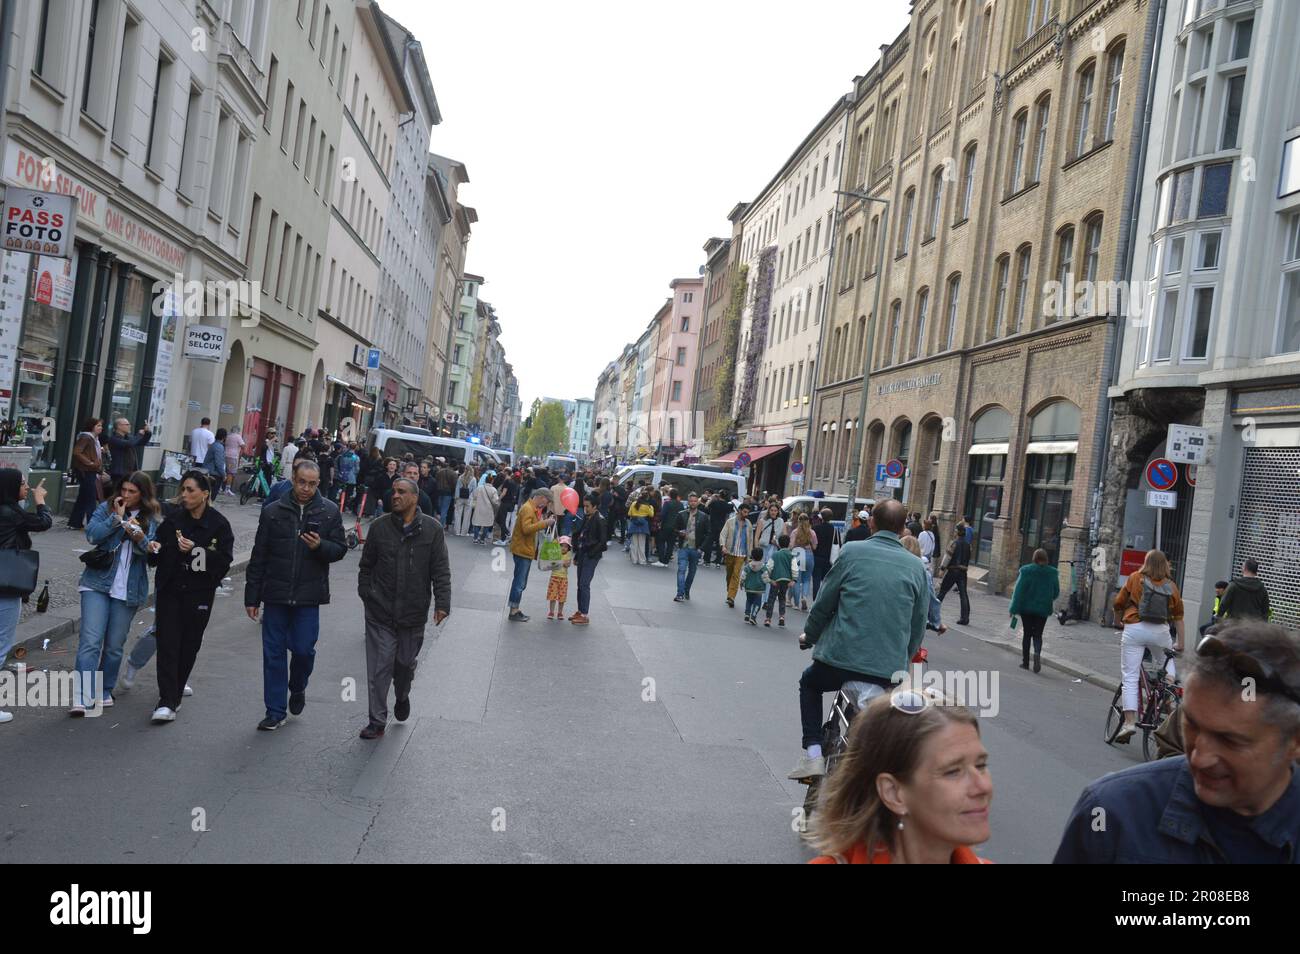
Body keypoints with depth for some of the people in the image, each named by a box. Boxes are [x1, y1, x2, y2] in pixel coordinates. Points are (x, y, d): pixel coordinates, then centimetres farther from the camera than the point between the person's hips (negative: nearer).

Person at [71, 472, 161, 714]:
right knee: (91, 641, -10)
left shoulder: (150, 519, 5)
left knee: (114, 645, 10)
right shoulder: (107, 508, 3)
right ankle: (82, 698, -12)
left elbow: (152, 553, -5)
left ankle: (104, 692, 25)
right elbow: (92, 534, -12)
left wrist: (140, 537, -21)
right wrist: (117, 518, -14)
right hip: (97, 583, -1)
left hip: (128, 590, 1)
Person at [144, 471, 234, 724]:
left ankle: (174, 691, 28)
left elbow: (224, 560, -12)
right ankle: (167, 703, -7)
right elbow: (158, 557, 11)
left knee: (189, 645, 8)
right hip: (170, 590, 1)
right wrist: (155, 549, -12)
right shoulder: (173, 518, 2)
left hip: (200, 594, -1)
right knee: (167, 643, -6)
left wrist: (196, 550, -23)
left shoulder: (219, 524, -6)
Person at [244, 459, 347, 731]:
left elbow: (340, 549, 4)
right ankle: (275, 712, 16)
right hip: (276, 595, 1)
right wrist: (252, 596, 3)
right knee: (274, 653, 5)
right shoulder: (273, 512, 3)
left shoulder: (329, 512, 1)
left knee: (303, 649, -3)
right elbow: (258, 557, 5)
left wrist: (320, 546, -18)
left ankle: (297, 688, 30)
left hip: (308, 596, -1)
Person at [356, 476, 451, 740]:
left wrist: (442, 602, -12)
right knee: (378, 669, 1)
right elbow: (366, 566, 9)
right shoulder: (380, 527, 0)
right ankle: (377, 721, 13)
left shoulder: (432, 529, -4)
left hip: (414, 613, 0)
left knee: (405, 663, 17)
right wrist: (366, 595, 7)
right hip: (380, 612, 0)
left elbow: (441, 570, -5)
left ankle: (402, 697, 47)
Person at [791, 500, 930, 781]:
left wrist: (809, 636, 21)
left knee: (809, 684, 27)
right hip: (891, 669, 3)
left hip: (842, 657, -2)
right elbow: (918, 625, 10)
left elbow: (824, 602, 3)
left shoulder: (852, 551, -3)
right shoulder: (917, 567, 5)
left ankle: (813, 753, 12)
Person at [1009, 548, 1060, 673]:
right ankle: (1037, 653, -21)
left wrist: (1014, 609, -7)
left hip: (1027, 608, -1)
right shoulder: (1052, 573, -3)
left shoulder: (1026, 571, -10)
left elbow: (1019, 590, -10)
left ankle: (1025, 662, 11)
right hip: (1043, 609, 1)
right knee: (1038, 635, 8)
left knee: (1027, 634, 10)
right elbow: (1056, 593, 5)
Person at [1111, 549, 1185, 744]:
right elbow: (1178, 617, 10)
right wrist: (1180, 643, 17)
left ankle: (1129, 721, -6)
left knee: (1130, 677, 0)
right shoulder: (1171, 586, 10)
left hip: (1134, 629, -1)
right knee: (1167, 664, 28)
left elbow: (1118, 604, 8)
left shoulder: (1135, 578, 5)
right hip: (1160, 631, 2)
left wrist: (1120, 623, 26)